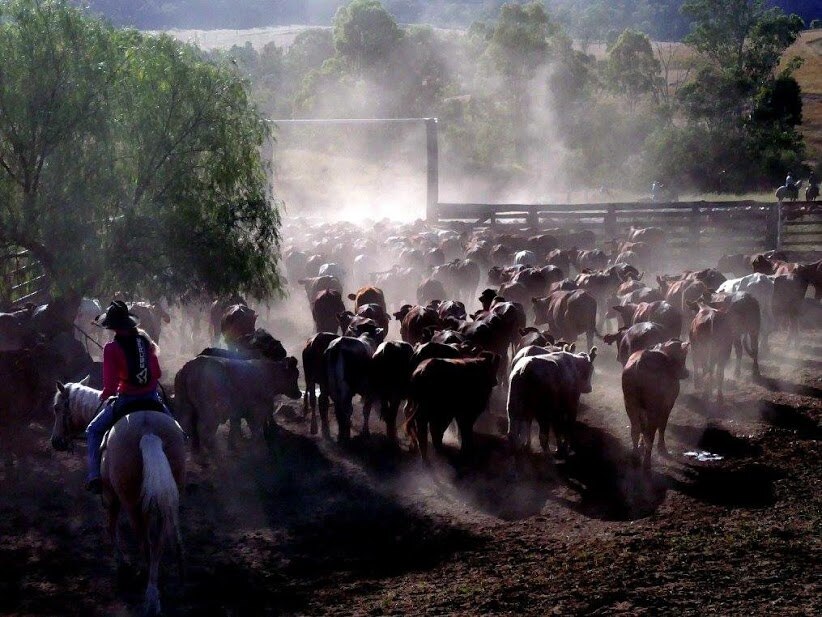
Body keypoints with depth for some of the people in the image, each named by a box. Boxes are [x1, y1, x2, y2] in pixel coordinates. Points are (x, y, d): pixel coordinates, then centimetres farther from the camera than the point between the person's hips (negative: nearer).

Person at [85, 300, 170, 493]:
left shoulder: (112, 348, -14)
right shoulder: (145, 340, 1)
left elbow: (110, 384, -15)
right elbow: (157, 373, 8)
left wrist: (104, 397, 5)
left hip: (126, 399, -4)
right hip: (152, 397, 4)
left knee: (94, 431, 14)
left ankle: (95, 476, 1)